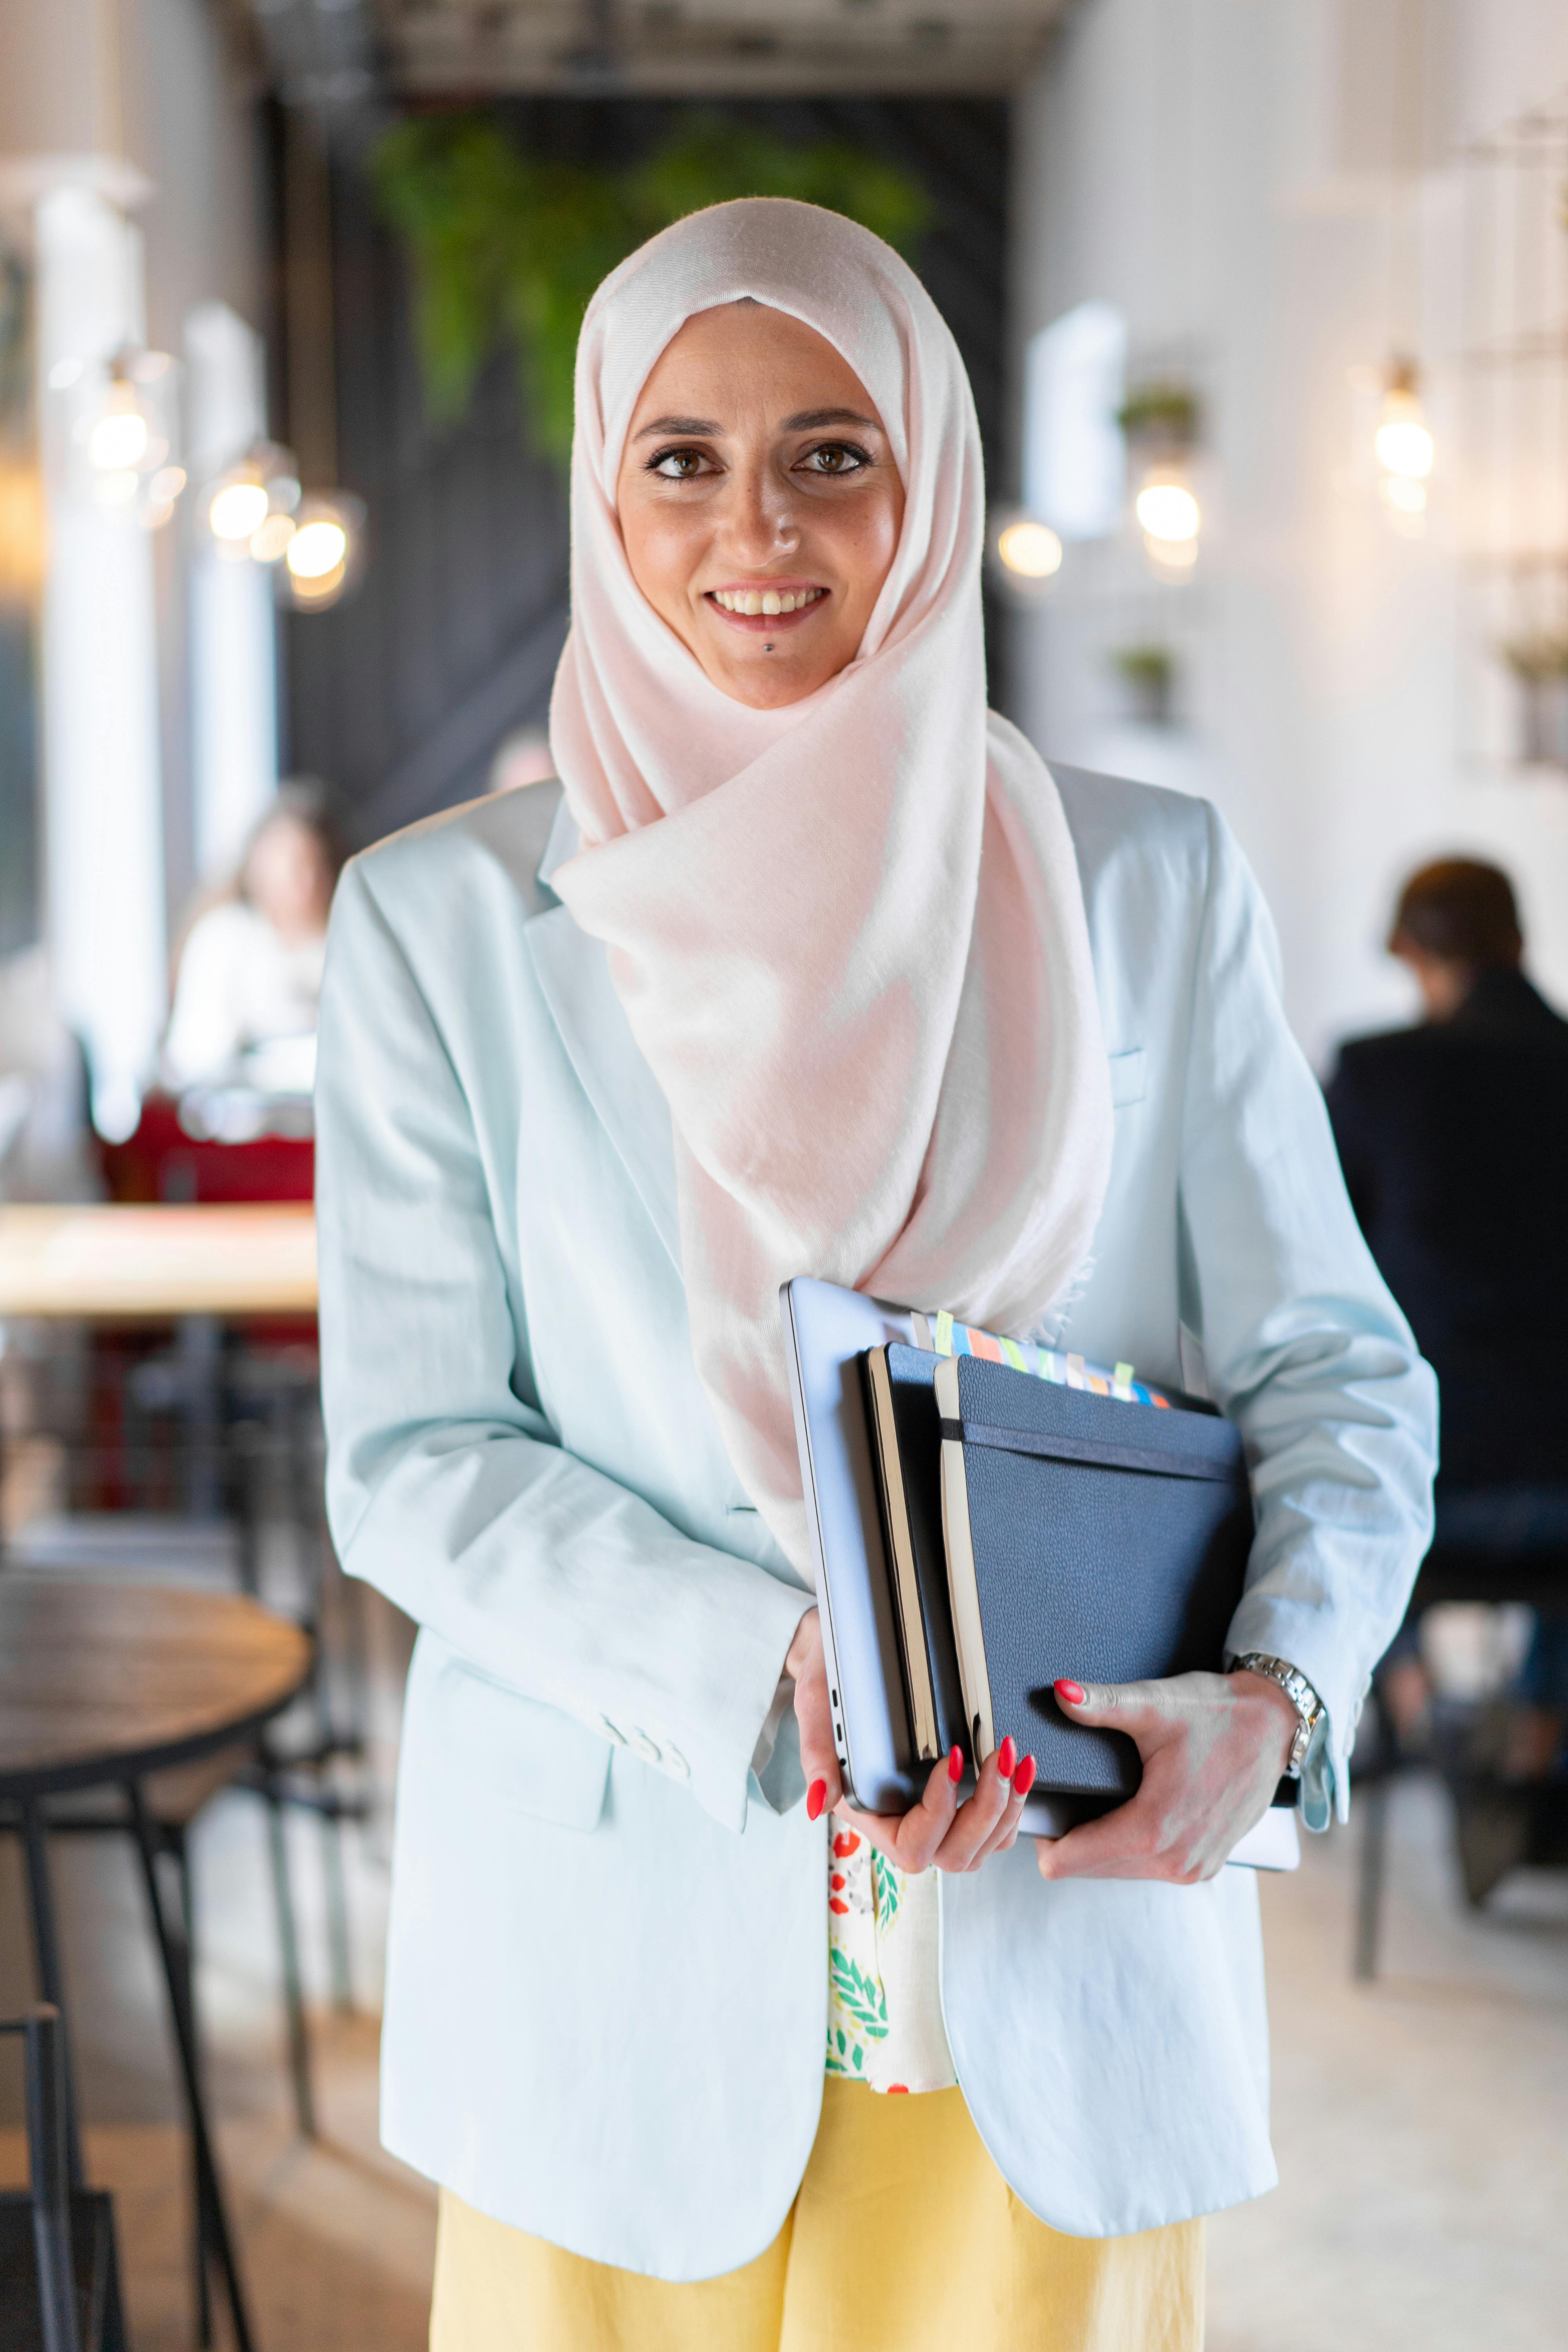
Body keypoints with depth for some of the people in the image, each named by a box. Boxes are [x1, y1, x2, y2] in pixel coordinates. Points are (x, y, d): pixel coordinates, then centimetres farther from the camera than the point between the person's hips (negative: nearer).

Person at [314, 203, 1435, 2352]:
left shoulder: (1147, 884, 2)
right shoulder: (444, 923, -1)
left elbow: (1338, 1367, 3)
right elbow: (408, 1454, -4)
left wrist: (1275, 1690, -16)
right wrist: (781, 1661, -18)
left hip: (1061, 1925, 1)